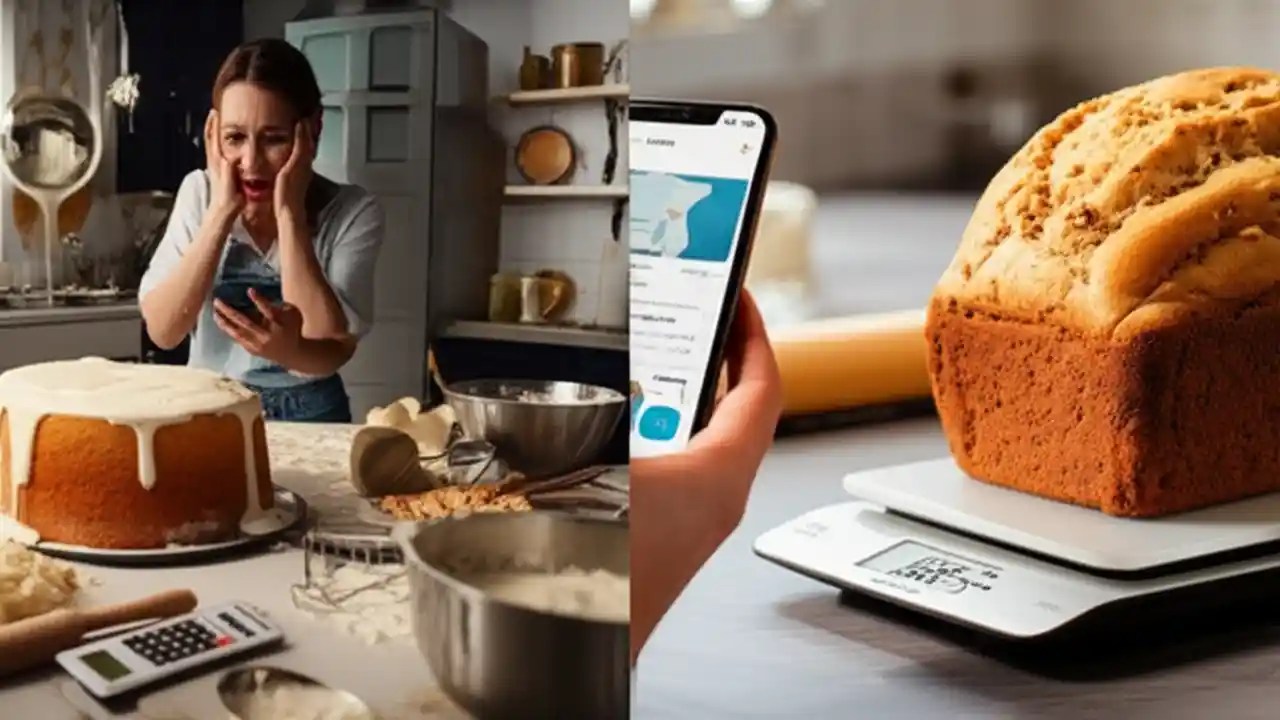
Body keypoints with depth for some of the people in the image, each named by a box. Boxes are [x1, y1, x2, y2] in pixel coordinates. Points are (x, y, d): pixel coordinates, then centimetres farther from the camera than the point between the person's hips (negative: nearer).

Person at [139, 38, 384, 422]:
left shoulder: (354, 213, -9)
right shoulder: (199, 192, 0)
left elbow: (332, 351, -20)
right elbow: (162, 331, -10)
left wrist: (289, 213, -25)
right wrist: (222, 211, -15)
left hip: (306, 418, -1)